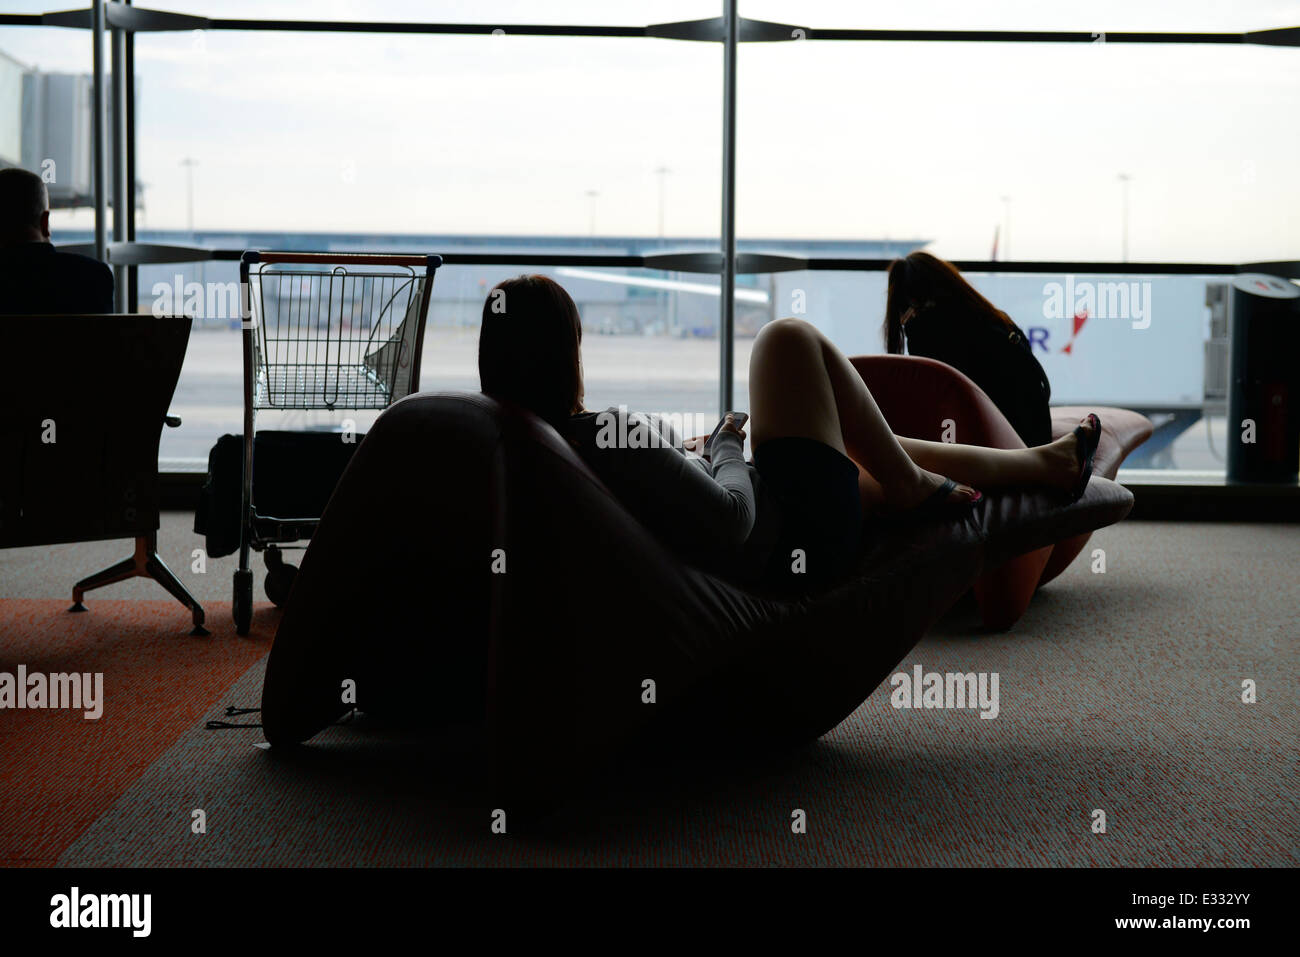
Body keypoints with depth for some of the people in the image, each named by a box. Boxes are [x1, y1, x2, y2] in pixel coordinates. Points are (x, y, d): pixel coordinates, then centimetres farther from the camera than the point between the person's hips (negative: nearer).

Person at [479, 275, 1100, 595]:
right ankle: (910, 483, 14)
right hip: (799, 537, -9)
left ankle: (1046, 464, 40)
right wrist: (727, 448, -10)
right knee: (790, 338, 1)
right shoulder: (605, 432, -30)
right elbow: (730, 519, -27)